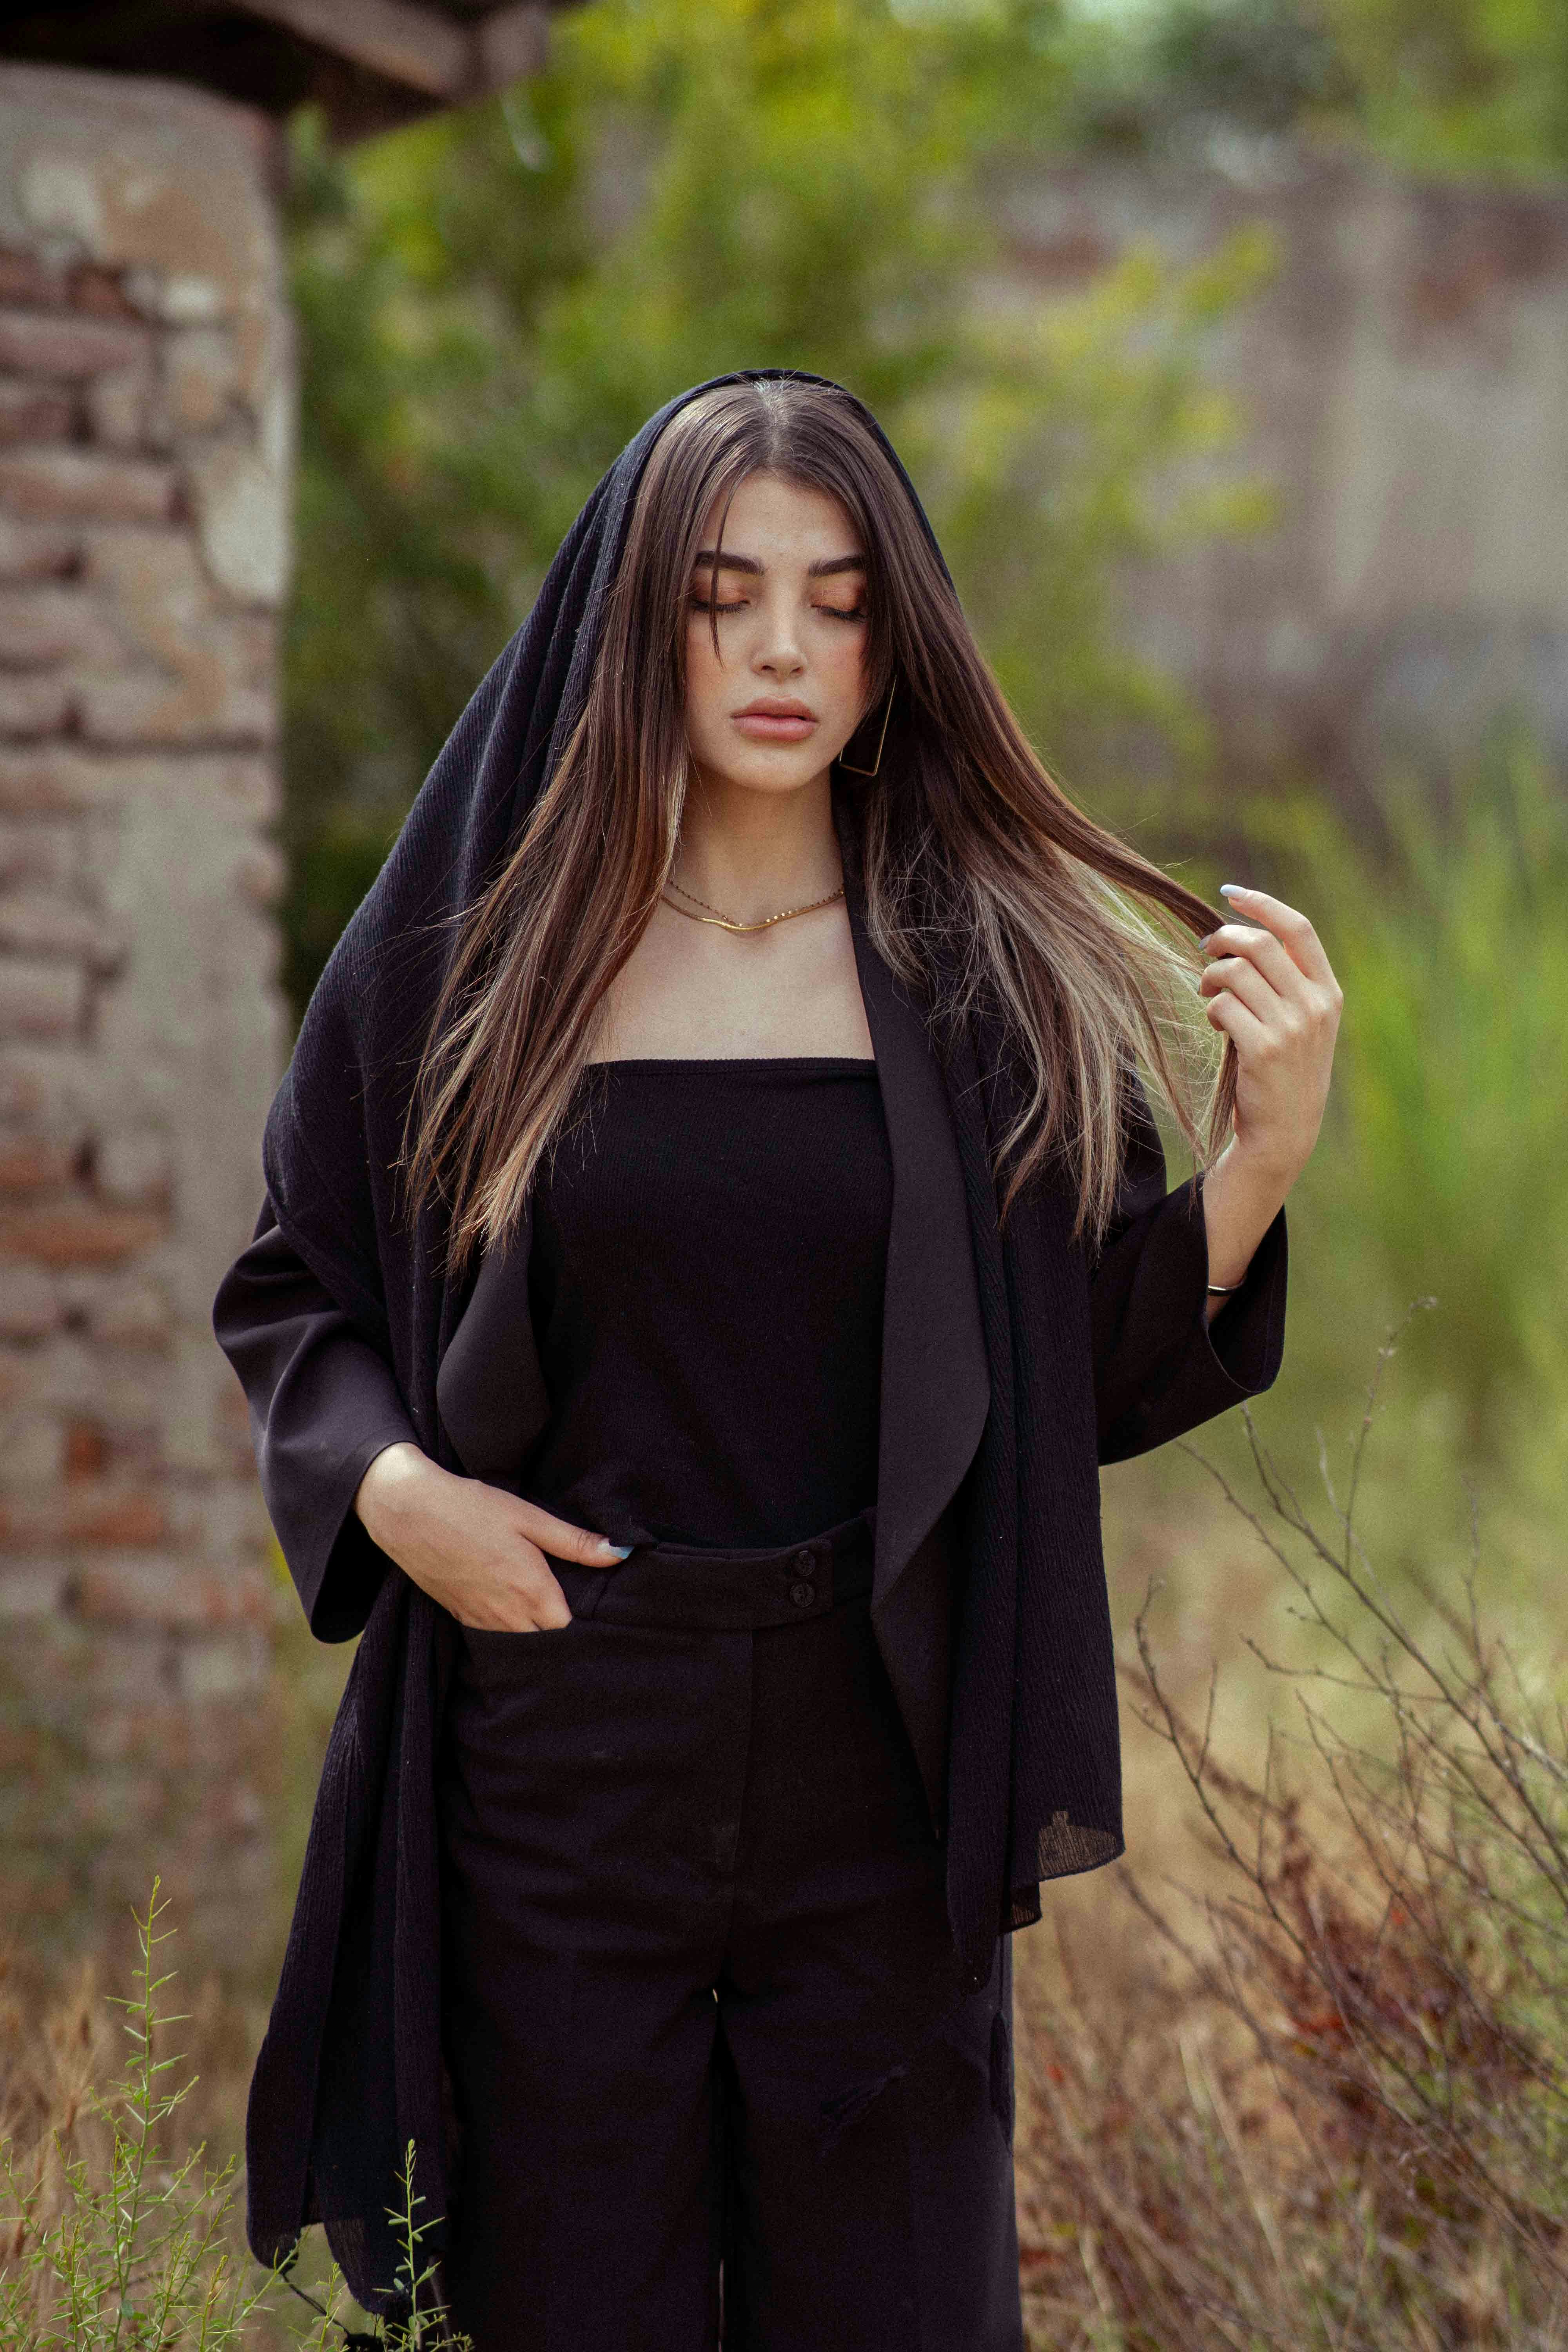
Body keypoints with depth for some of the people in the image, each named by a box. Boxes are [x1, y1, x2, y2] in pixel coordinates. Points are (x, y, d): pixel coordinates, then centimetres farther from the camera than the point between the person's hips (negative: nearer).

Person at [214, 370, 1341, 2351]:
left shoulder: (997, 969, 0)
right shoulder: (481, 942, 0)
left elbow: (1102, 1374, 1)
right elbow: (292, 1281, 10)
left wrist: (1261, 1157, -14)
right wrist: (391, 1483, -8)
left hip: (875, 1760, 0)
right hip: (560, 1739, 0)